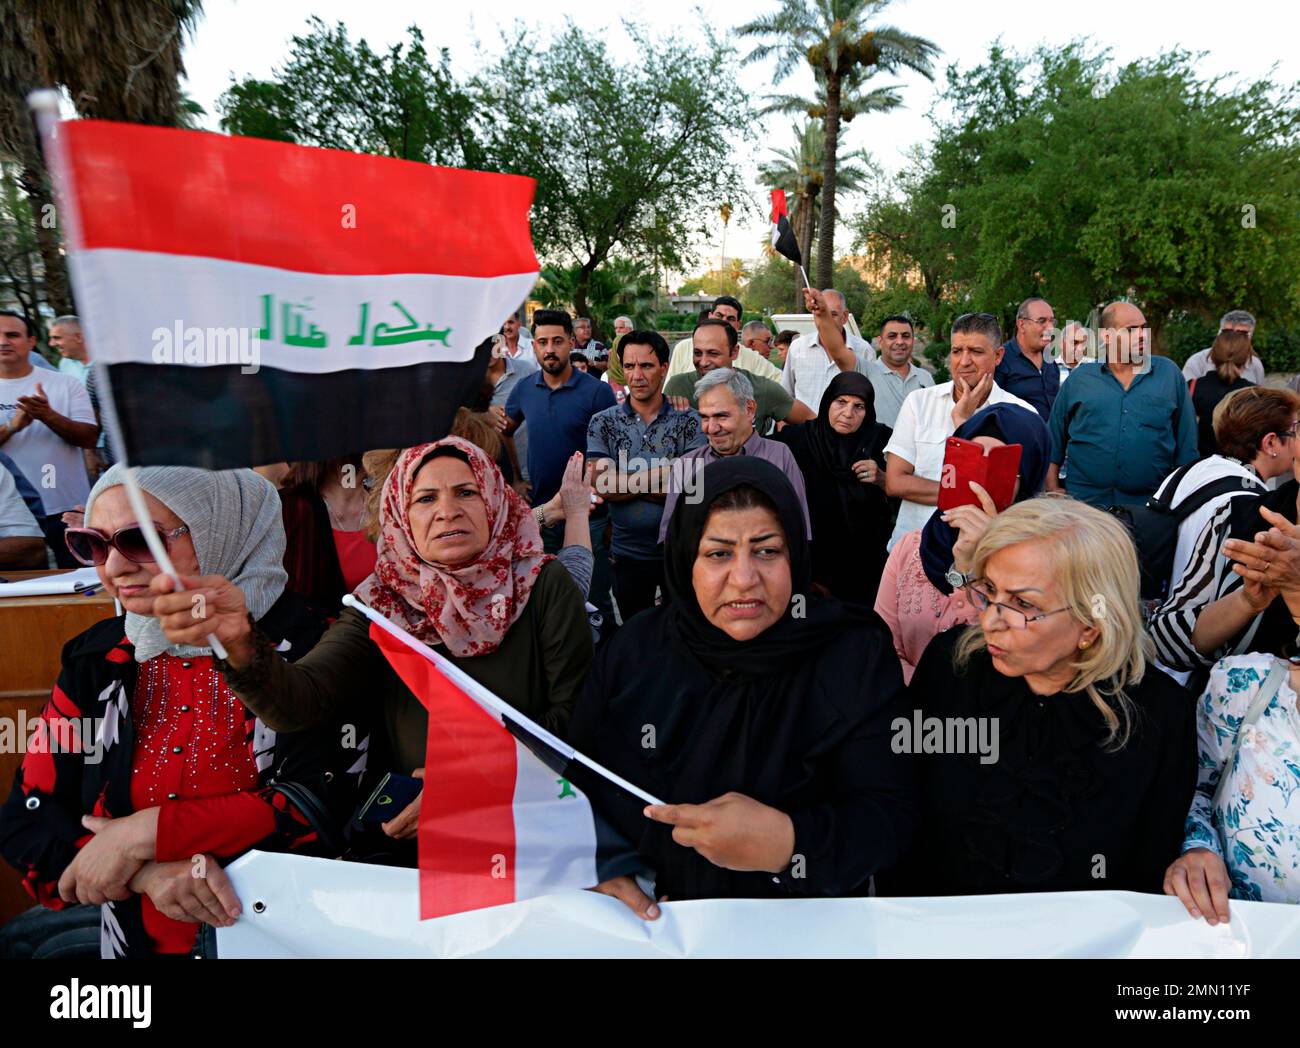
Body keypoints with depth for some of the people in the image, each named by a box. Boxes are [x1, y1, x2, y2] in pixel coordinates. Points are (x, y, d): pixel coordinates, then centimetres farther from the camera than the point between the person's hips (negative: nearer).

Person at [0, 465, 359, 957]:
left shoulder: (304, 644, -9)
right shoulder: (98, 658, 4)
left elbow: (323, 802, -15)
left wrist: (145, 833, -16)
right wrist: (147, 873, -13)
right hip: (137, 937, 4)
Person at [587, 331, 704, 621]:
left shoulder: (689, 421, -4)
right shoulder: (603, 423, -1)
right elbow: (604, 485, -15)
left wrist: (626, 483, -16)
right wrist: (666, 471, -17)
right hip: (628, 553, 1)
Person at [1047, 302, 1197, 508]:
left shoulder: (1169, 373, 7)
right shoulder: (1079, 379, 6)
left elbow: (1186, 439, 9)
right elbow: (1054, 440, 10)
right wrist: (1053, 488, 4)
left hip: (1150, 503, 1)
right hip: (1084, 501, 0)